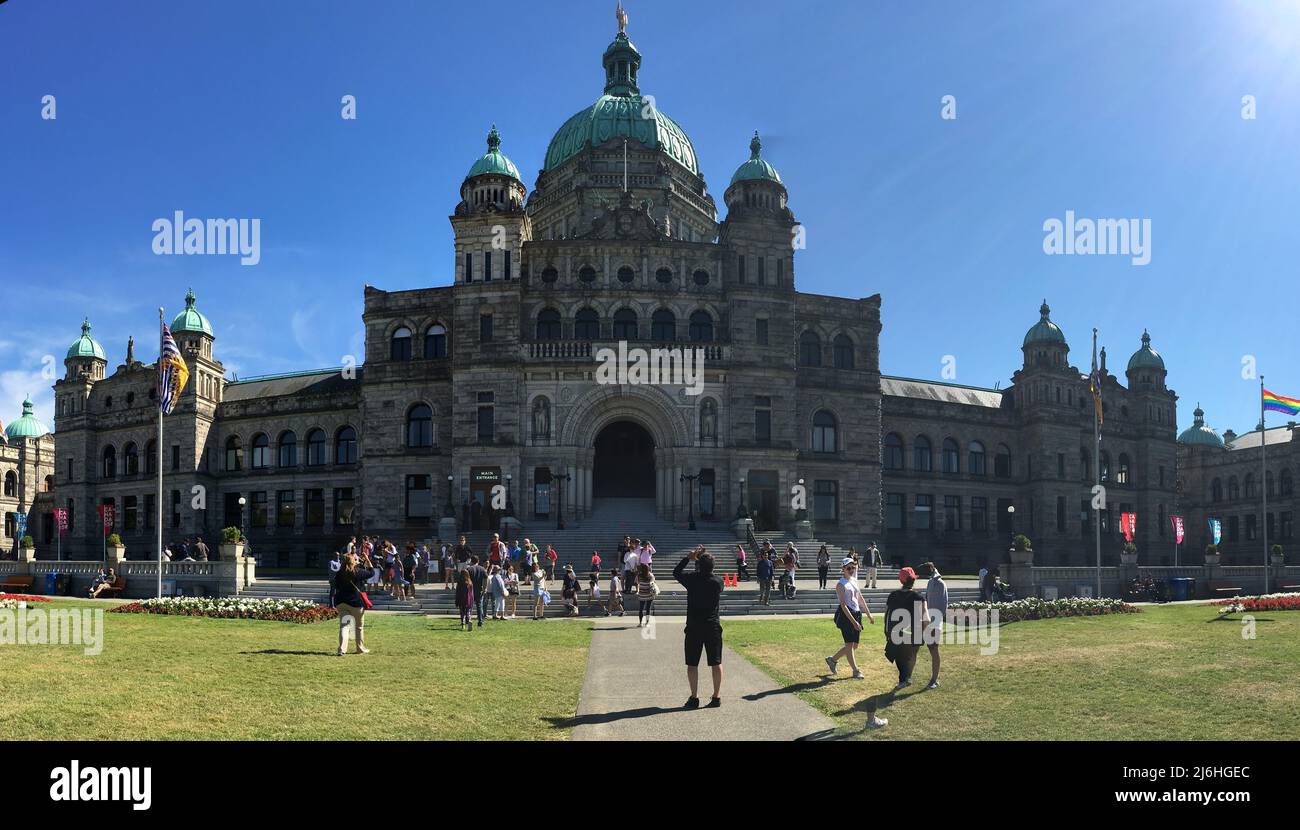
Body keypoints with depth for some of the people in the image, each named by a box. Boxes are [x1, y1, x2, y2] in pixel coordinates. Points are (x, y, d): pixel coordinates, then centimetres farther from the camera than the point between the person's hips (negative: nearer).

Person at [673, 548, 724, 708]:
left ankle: (694, 698, 5)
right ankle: (717, 697, 9)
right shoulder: (718, 582, -5)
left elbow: (676, 572, 8)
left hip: (694, 627, -1)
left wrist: (688, 558, 16)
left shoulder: (692, 579, -9)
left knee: (692, 664, 6)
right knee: (716, 663, 7)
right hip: (713, 626, 2)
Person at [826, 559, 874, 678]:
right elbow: (843, 605, -17)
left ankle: (833, 659, 27)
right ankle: (856, 670, 3)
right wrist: (853, 621, -22)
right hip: (845, 615, -8)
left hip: (857, 614, 8)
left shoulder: (854, 581, 13)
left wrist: (869, 615, 20)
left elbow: (860, 599, 21)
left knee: (854, 645, 10)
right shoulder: (841, 584, -10)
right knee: (850, 644, -6)